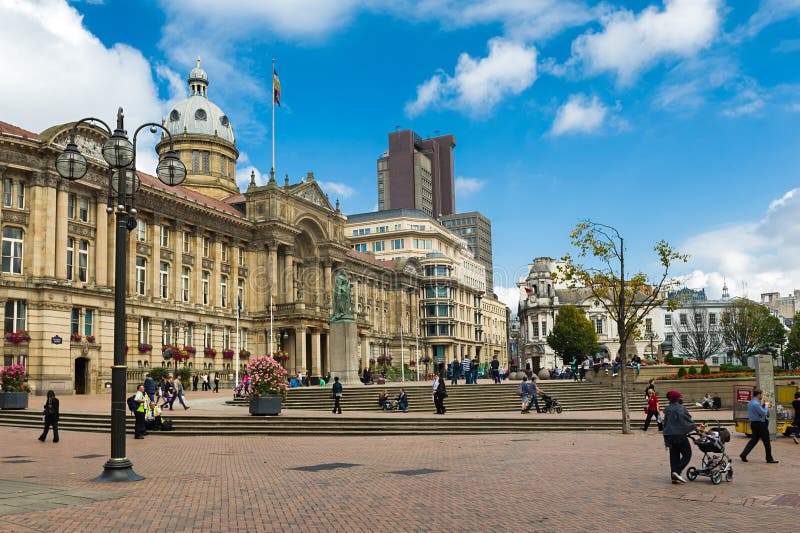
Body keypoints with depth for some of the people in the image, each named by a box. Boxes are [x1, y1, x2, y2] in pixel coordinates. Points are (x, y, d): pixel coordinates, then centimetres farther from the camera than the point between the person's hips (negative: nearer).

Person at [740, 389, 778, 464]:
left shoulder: (751, 403, 12)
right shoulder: (756, 403, -20)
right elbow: (763, 413, -20)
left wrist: (763, 405, 9)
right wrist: (766, 406, -4)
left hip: (753, 424, 10)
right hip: (760, 424, -10)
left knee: (753, 440, 12)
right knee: (766, 441, 2)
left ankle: (743, 455, 5)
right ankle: (769, 459, 9)